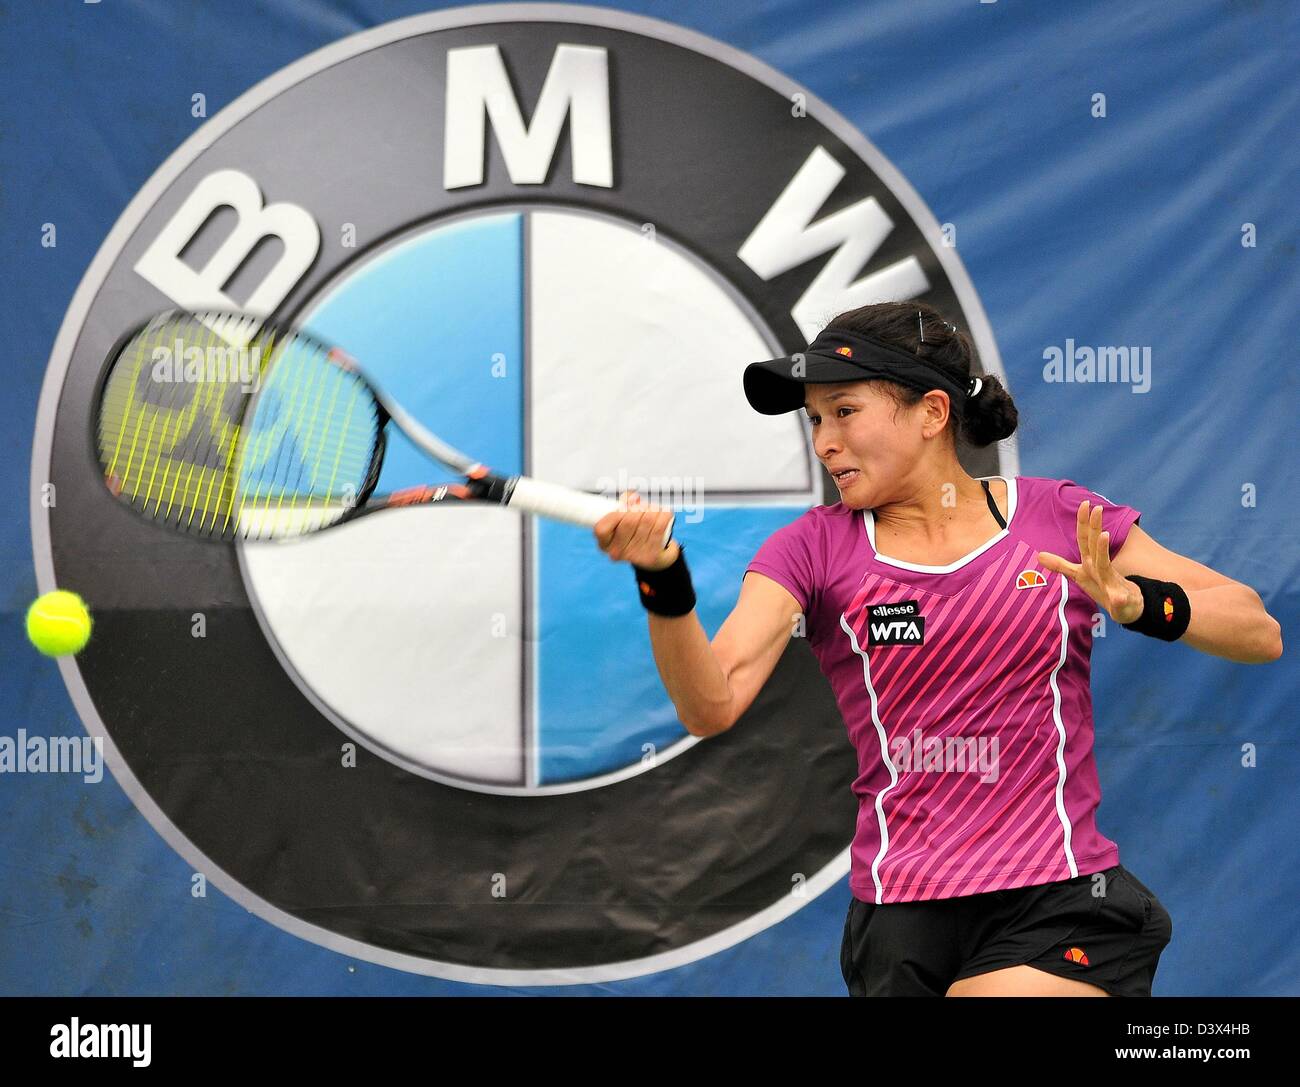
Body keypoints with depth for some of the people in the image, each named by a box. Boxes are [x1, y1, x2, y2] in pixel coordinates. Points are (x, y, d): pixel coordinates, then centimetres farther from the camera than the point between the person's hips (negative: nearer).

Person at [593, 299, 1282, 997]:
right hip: (899, 919, 2)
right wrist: (665, 582, -29)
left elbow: (1261, 636, 2)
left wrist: (1139, 603, -17)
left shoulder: (1058, 518, 2)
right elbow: (712, 705, -12)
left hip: (1060, 908, -2)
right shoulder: (814, 549, 3)